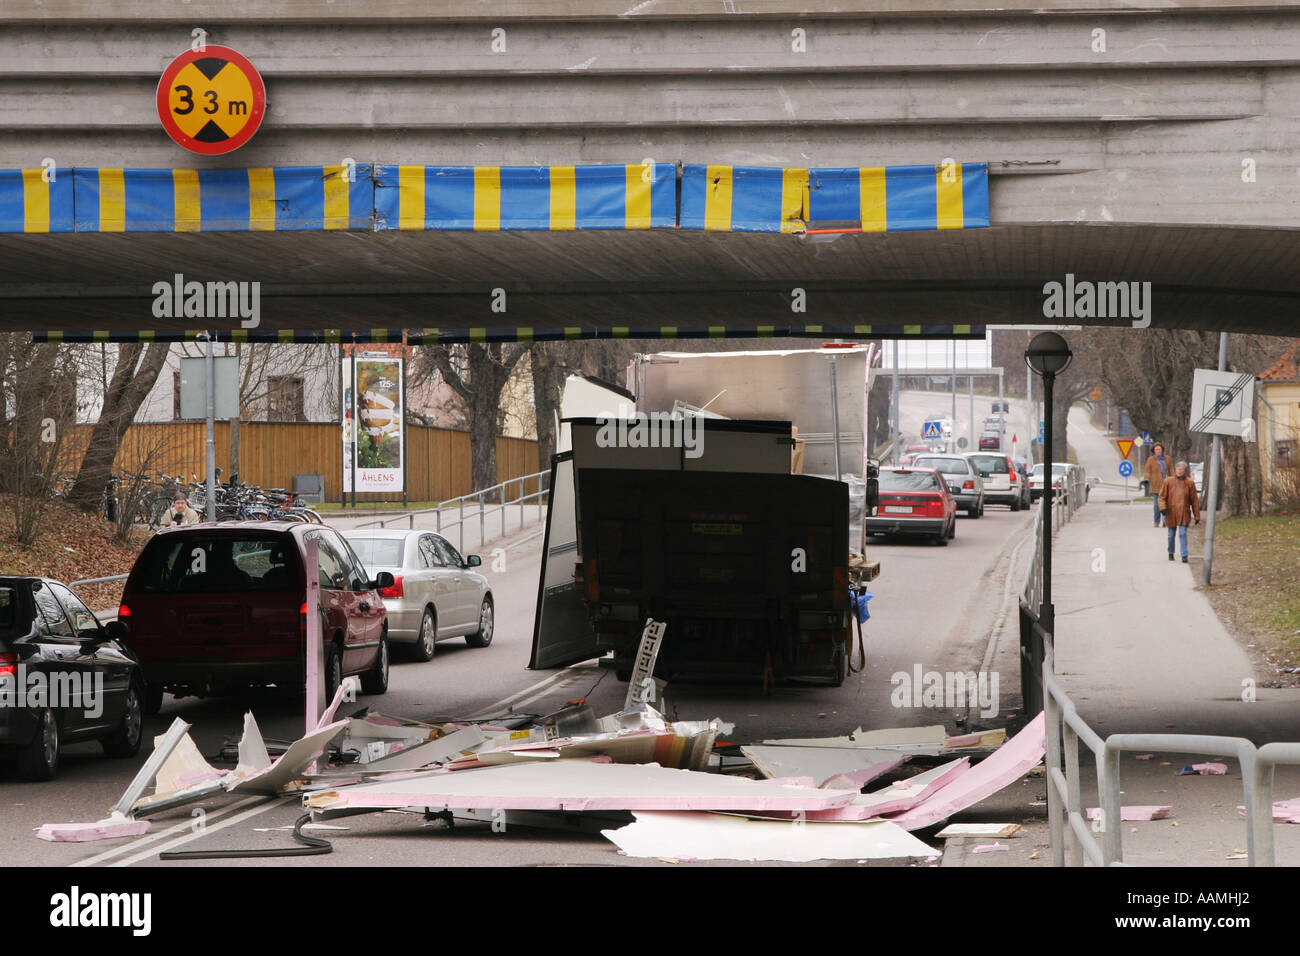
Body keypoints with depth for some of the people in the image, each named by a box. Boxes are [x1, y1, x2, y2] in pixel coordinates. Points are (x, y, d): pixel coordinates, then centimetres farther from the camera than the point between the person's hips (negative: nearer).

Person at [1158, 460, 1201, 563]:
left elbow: (1194, 500, 6)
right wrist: (1163, 507, -15)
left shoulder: (1189, 482, 2)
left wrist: (1197, 516, 7)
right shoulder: (1168, 481, 1)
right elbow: (1162, 496, 4)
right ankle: (1171, 553, 29)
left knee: (1183, 534, -10)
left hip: (1184, 514, -1)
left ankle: (1184, 556, -9)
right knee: (1171, 535, 11)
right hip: (1171, 513, 1)